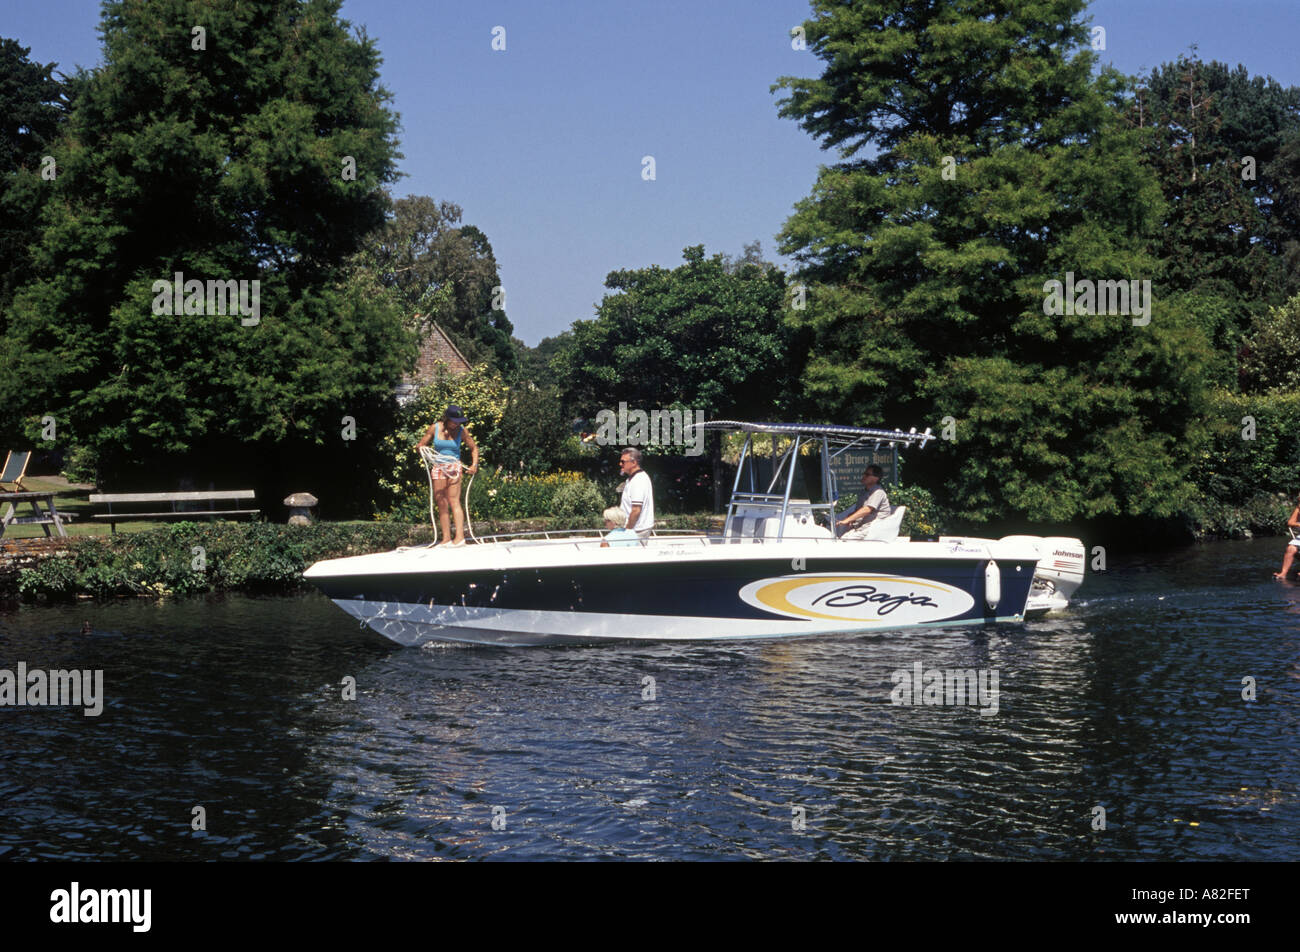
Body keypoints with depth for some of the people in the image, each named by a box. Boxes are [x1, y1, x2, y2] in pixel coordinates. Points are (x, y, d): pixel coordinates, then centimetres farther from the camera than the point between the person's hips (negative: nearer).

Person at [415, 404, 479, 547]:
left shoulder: (461, 431, -2)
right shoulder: (435, 428, 0)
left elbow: (474, 447, 10)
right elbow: (421, 445, 6)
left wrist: (474, 465, -2)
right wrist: (419, 448, -18)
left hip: (453, 466, -3)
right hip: (437, 467, 3)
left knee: (453, 501, -14)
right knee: (441, 504, 1)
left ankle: (460, 536, -20)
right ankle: (446, 538, 5)